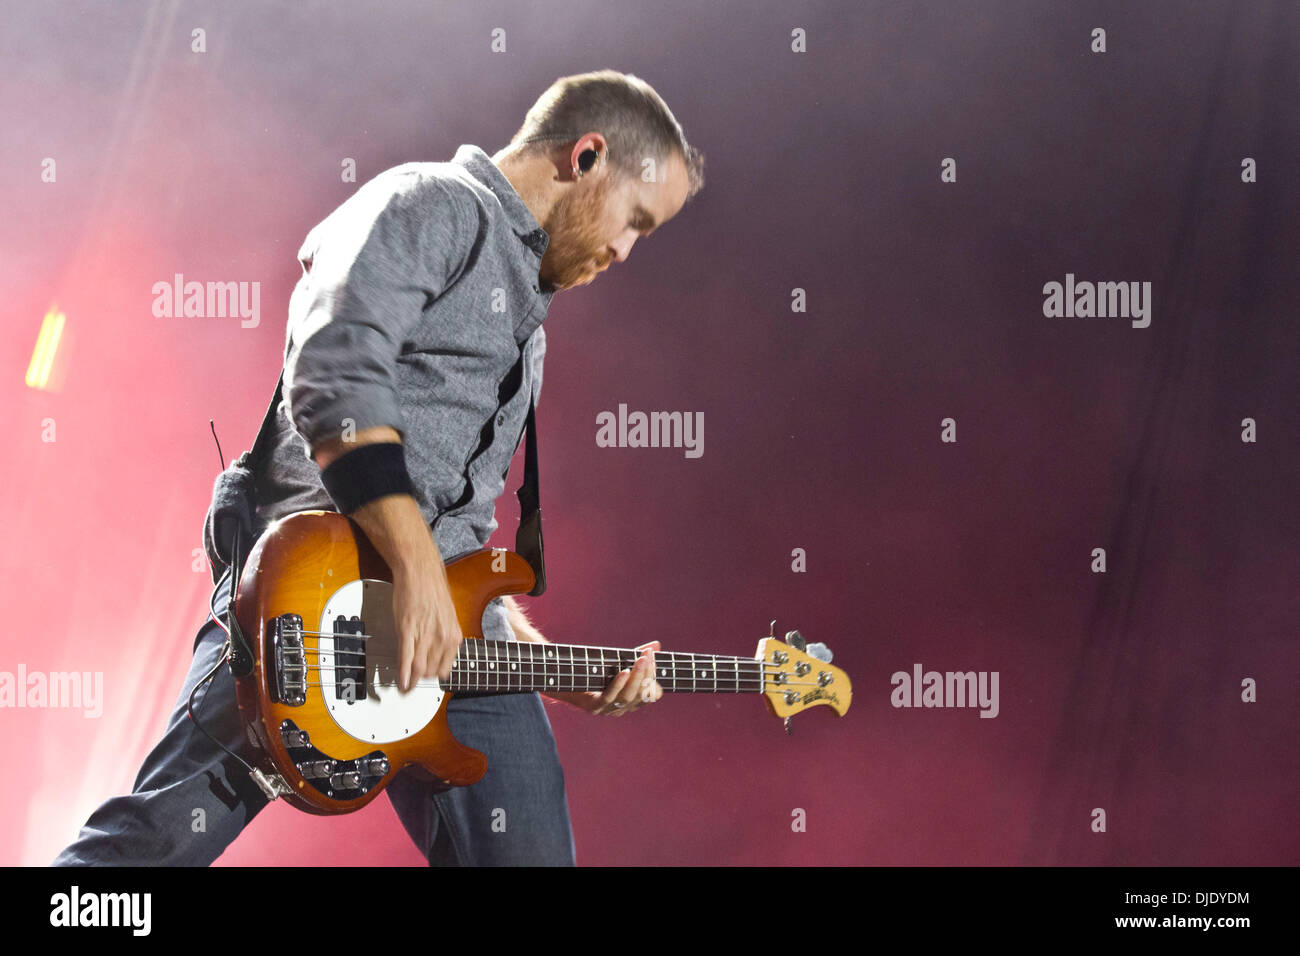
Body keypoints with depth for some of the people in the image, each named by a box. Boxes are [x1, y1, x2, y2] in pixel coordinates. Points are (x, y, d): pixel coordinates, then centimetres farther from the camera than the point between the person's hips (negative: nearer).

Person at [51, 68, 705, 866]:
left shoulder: (524, 308, 31)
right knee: (163, 837, -16)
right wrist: (417, 568, -21)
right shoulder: (432, 206, 3)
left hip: (458, 635, 9)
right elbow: (335, 371, -16)